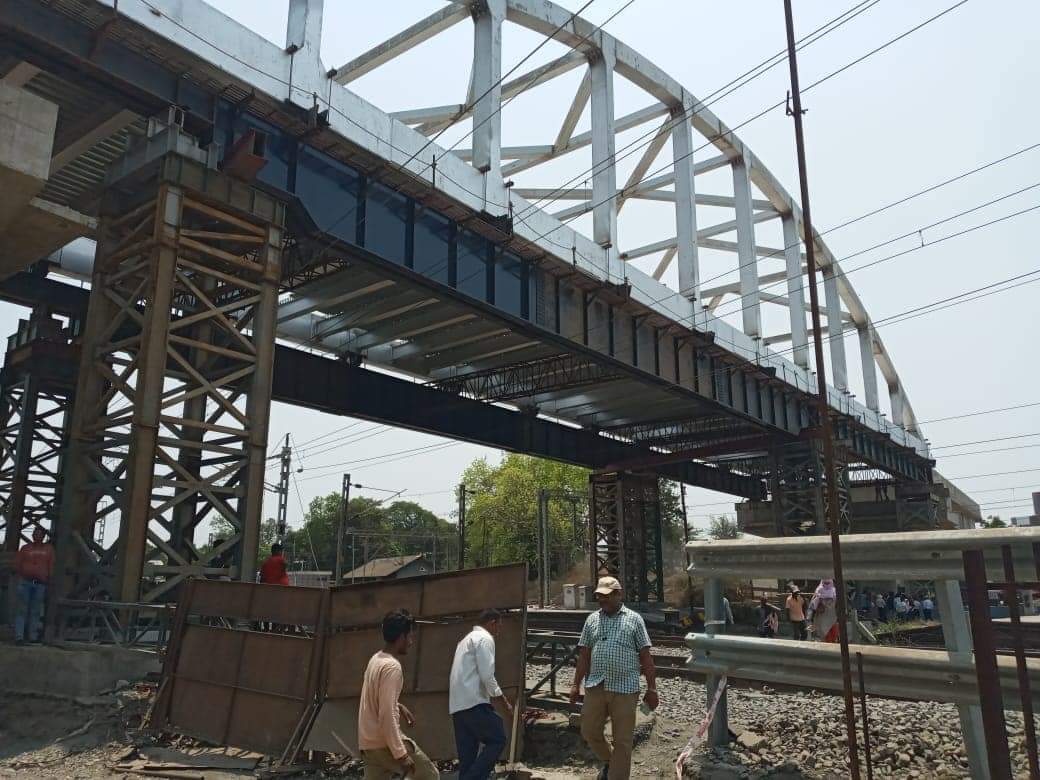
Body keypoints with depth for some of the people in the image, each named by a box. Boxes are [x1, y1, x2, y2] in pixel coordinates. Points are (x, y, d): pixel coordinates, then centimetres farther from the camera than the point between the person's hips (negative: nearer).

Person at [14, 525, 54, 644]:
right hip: (25, 582, -1)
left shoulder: (49, 548, 10)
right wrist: (21, 576, -1)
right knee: (22, 609, -3)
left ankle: (33, 636, 8)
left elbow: (51, 565, 9)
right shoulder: (25, 548, 8)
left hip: (40, 584, 1)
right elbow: (17, 564, 7)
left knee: (36, 611, 5)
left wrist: (47, 579, 3)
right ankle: (19, 636, -3)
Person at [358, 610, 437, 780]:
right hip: (385, 742, -9)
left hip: (368, 742, 9)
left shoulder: (376, 659, 9)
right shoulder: (392, 667, -19)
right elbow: (387, 715, -24)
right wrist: (401, 754, -22)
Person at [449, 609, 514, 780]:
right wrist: (504, 702, -5)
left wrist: (494, 697, 28)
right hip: (474, 702, -9)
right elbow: (487, 675, -14)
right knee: (497, 740, -4)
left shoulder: (467, 639, 25)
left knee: (467, 753, 10)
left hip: (457, 704, 9)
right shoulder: (485, 638, -5)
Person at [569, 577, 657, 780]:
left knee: (622, 740, 2)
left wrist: (652, 688, -2)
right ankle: (609, 761, 38)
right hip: (595, 687, 4)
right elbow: (584, 655, 12)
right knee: (589, 731, 11)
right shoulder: (592, 620, 10)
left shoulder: (634, 619, 2)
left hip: (625, 689, -3)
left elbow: (645, 657, 1)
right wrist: (576, 684, 7)